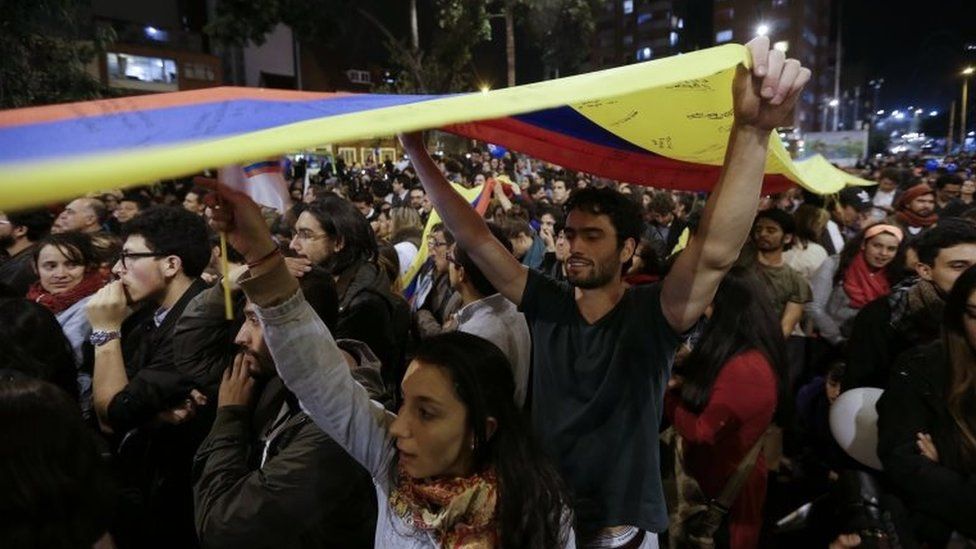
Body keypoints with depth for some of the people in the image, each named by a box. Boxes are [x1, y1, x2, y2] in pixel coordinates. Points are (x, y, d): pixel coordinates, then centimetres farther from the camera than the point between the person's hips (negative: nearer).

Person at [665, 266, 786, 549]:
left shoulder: (743, 368, -31)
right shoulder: (749, 351, -1)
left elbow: (701, 431, -26)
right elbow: (710, 392, 7)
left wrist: (665, 393, -16)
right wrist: (684, 382, -10)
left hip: (728, 477, -8)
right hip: (721, 466, 8)